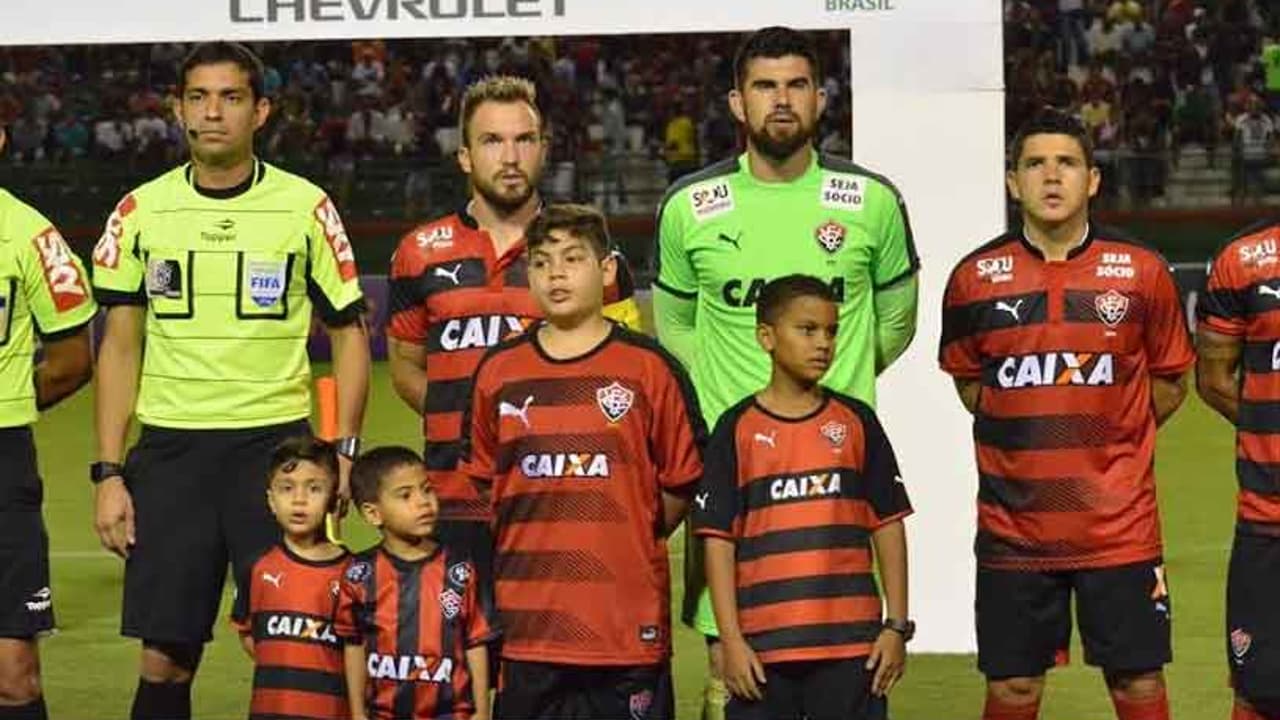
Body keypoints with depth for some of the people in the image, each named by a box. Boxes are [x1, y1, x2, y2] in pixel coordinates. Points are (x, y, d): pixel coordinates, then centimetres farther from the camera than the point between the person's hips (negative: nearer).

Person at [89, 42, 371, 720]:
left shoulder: (306, 207, 1)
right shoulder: (140, 211, 5)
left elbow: (348, 333, 6)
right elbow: (120, 347, 8)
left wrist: (343, 450, -5)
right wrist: (108, 473, 1)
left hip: (277, 443, -1)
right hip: (169, 447, 1)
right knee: (163, 658, 2)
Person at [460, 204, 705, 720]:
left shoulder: (648, 367, -1)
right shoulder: (499, 371, 7)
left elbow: (681, 483, 5)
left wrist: (630, 542, 5)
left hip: (627, 620, -2)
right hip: (527, 619, 2)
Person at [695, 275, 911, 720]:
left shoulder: (856, 422, 6)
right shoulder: (738, 429, 1)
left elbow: (888, 526, 9)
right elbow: (718, 540, 0)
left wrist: (896, 626, 3)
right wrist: (730, 639, -5)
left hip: (851, 642, 1)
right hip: (762, 645, -1)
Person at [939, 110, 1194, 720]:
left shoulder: (1142, 273, -2)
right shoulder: (976, 278, 0)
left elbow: (1169, 381, 10)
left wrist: (1109, 441, 5)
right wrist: (1028, 438, 9)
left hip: (1120, 526, 0)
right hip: (1013, 526, 1)